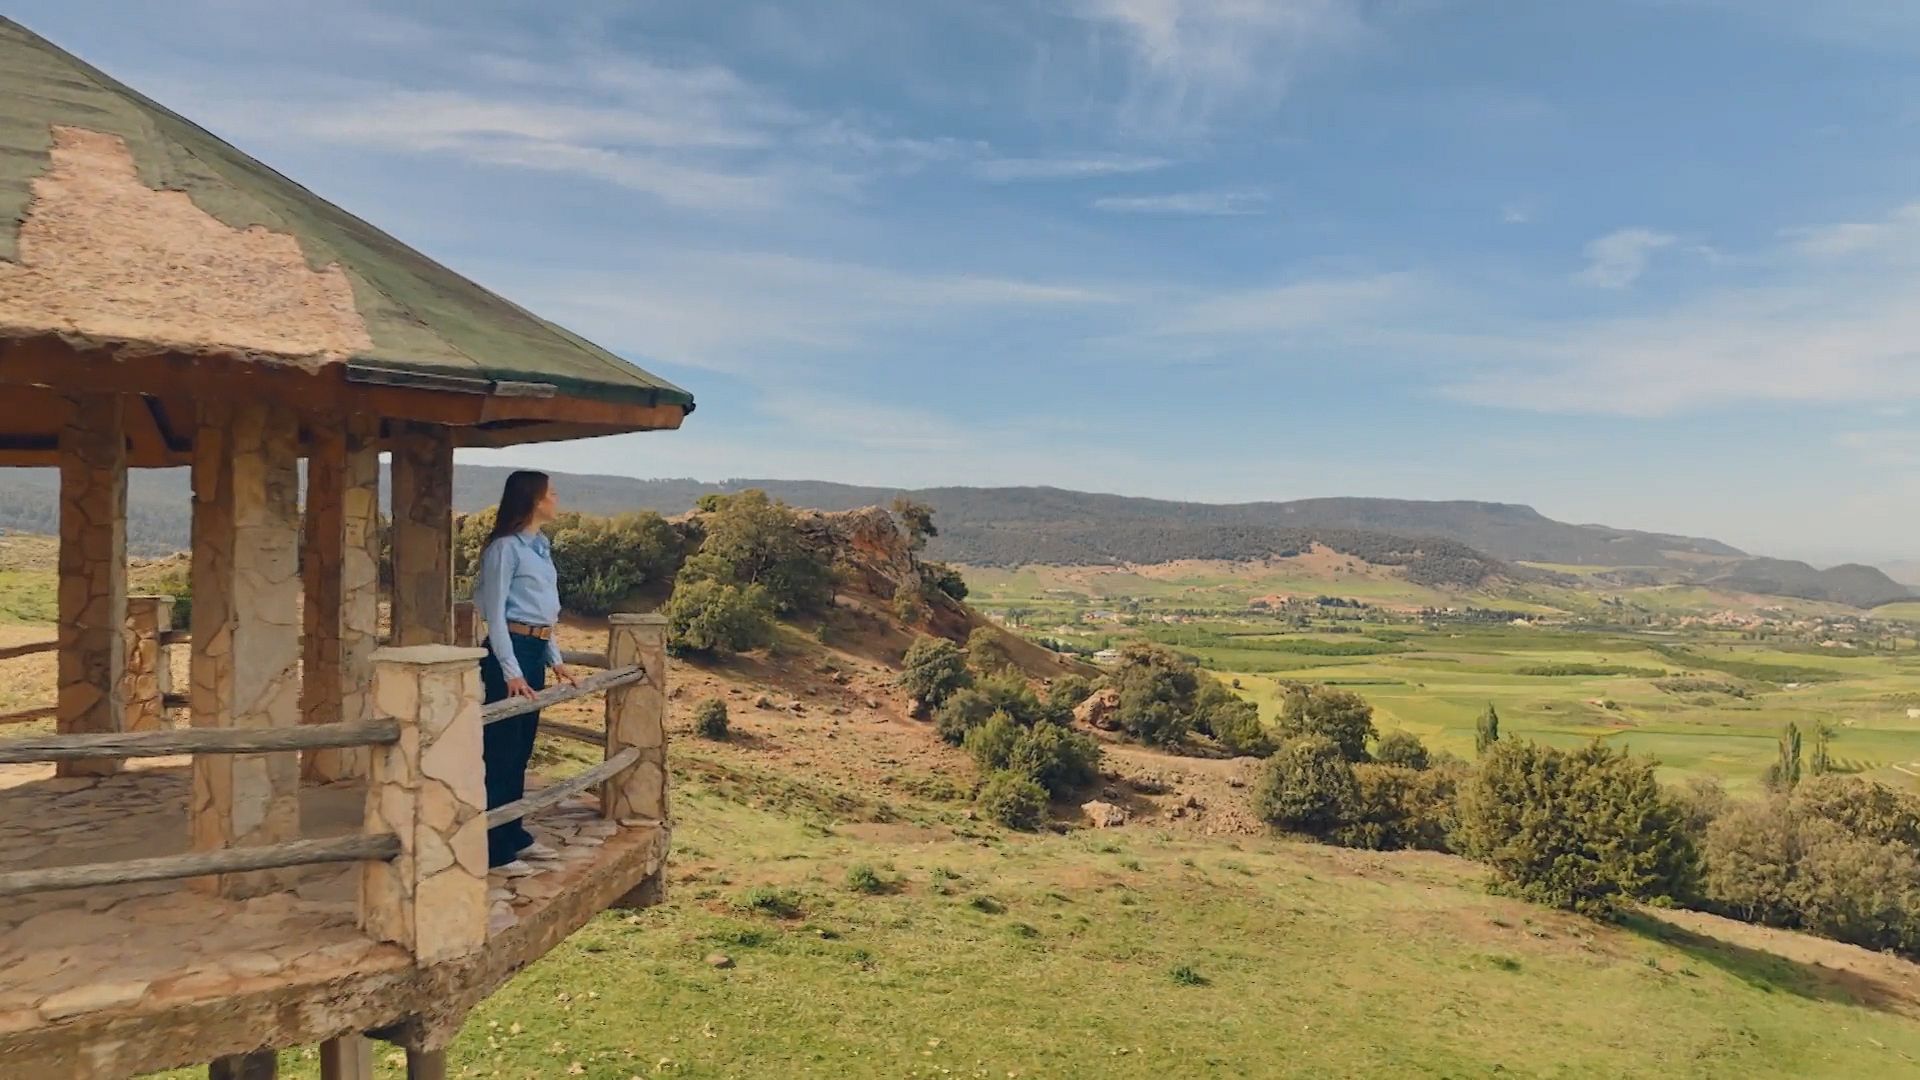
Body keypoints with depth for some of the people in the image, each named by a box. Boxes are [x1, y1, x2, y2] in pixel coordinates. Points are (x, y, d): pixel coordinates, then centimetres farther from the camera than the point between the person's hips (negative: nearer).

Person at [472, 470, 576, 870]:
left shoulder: (540, 546, 14)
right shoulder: (506, 547, -11)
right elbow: (495, 612, -14)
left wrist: (554, 658, 17)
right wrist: (511, 671, -19)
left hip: (535, 651, 9)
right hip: (511, 649, -9)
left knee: (521, 749, 14)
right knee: (501, 751, -4)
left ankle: (514, 836, 24)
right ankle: (494, 849, 2)